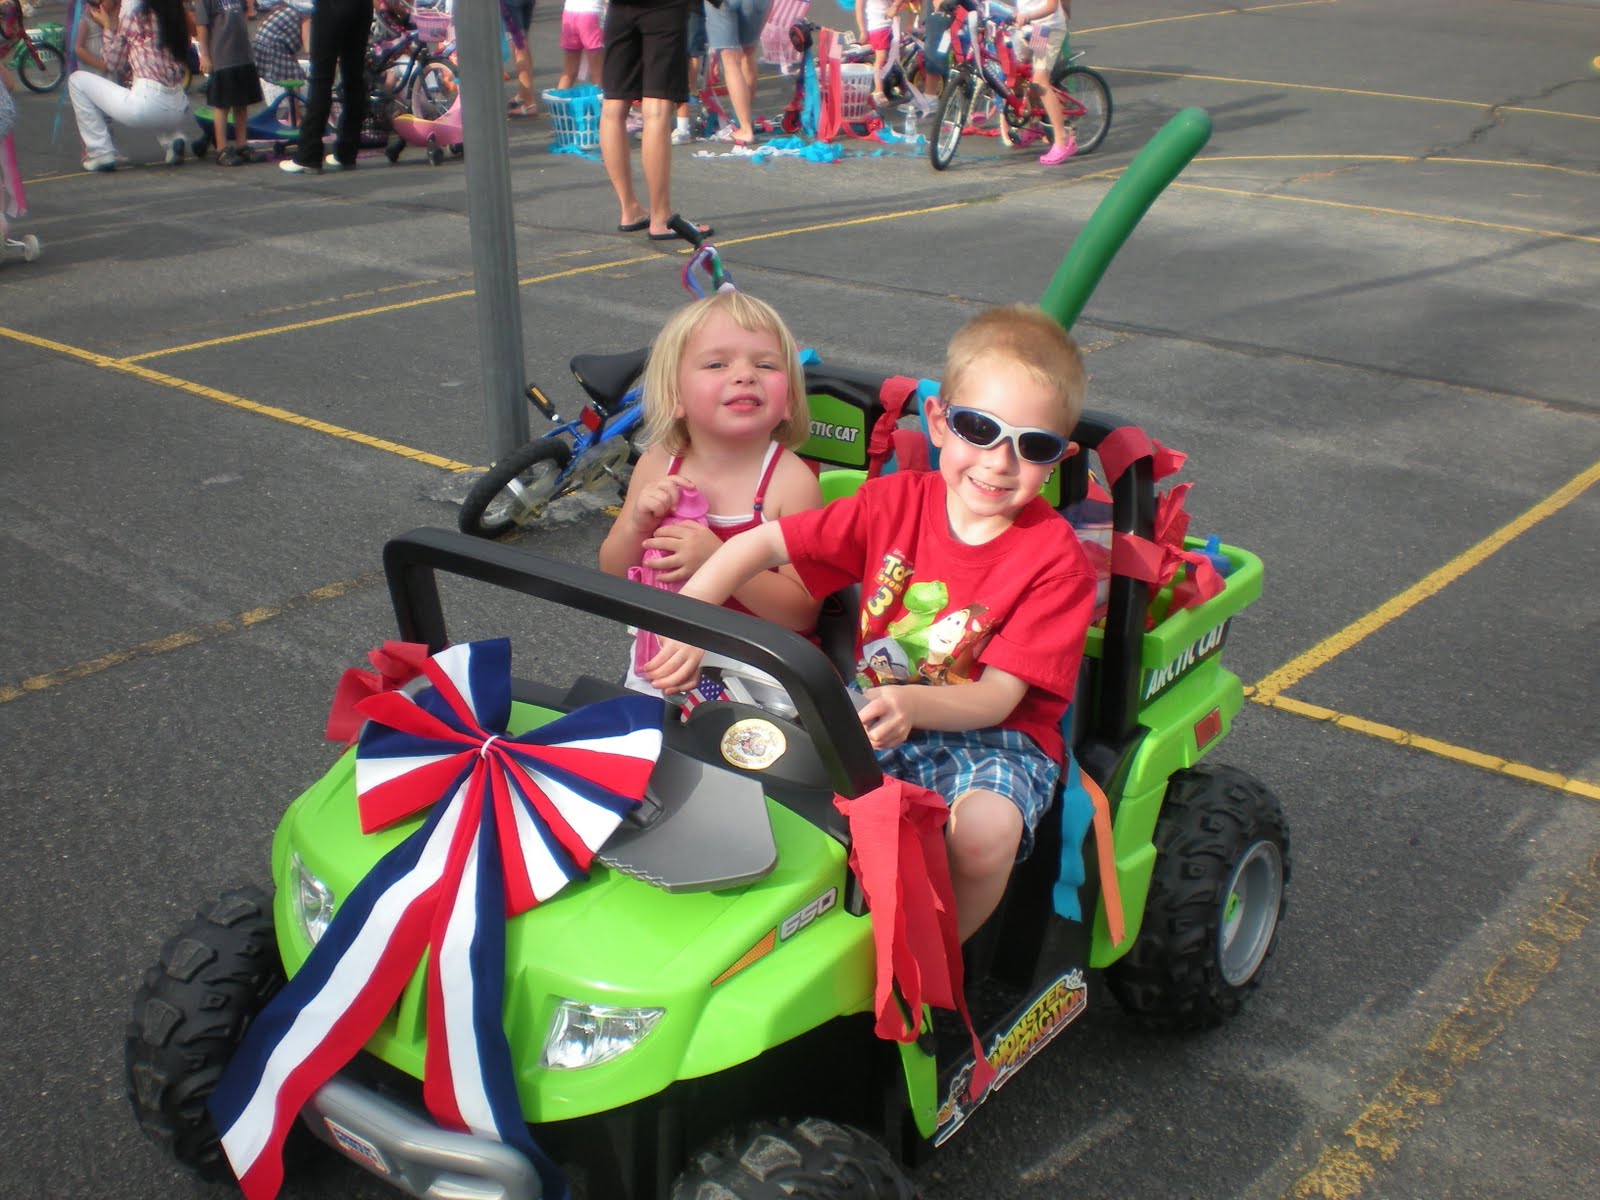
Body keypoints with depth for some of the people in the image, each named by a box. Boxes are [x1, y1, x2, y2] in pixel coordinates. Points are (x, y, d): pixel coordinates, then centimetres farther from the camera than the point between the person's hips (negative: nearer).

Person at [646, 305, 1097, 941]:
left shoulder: (1054, 556, -13)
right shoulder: (897, 501, -3)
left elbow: (996, 697, -19)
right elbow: (760, 543, -4)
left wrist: (911, 705, -40)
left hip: (990, 737, -3)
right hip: (874, 718, 4)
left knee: (985, 832, -34)